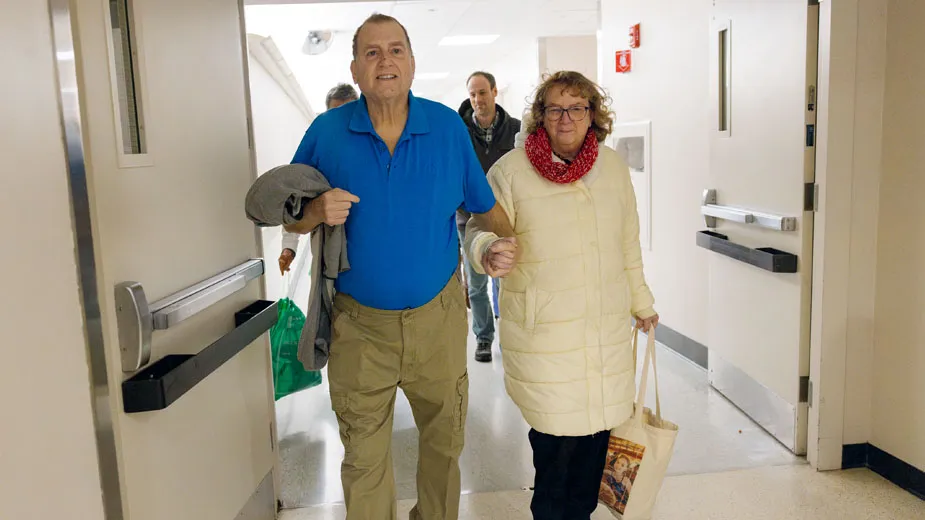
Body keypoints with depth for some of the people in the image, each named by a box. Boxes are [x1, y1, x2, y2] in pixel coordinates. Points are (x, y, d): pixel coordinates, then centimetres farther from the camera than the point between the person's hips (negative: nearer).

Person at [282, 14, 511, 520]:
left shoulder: (448, 126, -3)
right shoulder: (326, 132, -5)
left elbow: (484, 205, 6)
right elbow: (290, 218, 0)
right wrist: (318, 211, -20)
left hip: (437, 316, 1)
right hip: (359, 323, -1)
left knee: (444, 440, 19)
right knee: (364, 460, 12)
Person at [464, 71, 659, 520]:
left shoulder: (613, 167, 8)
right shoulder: (510, 171, -6)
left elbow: (628, 244, 16)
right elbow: (478, 229, -4)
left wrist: (641, 302, 23)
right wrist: (490, 253, -28)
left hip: (608, 327, 4)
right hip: (544, 332, -4)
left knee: (598, 426, 11)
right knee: (556, 433, 0)